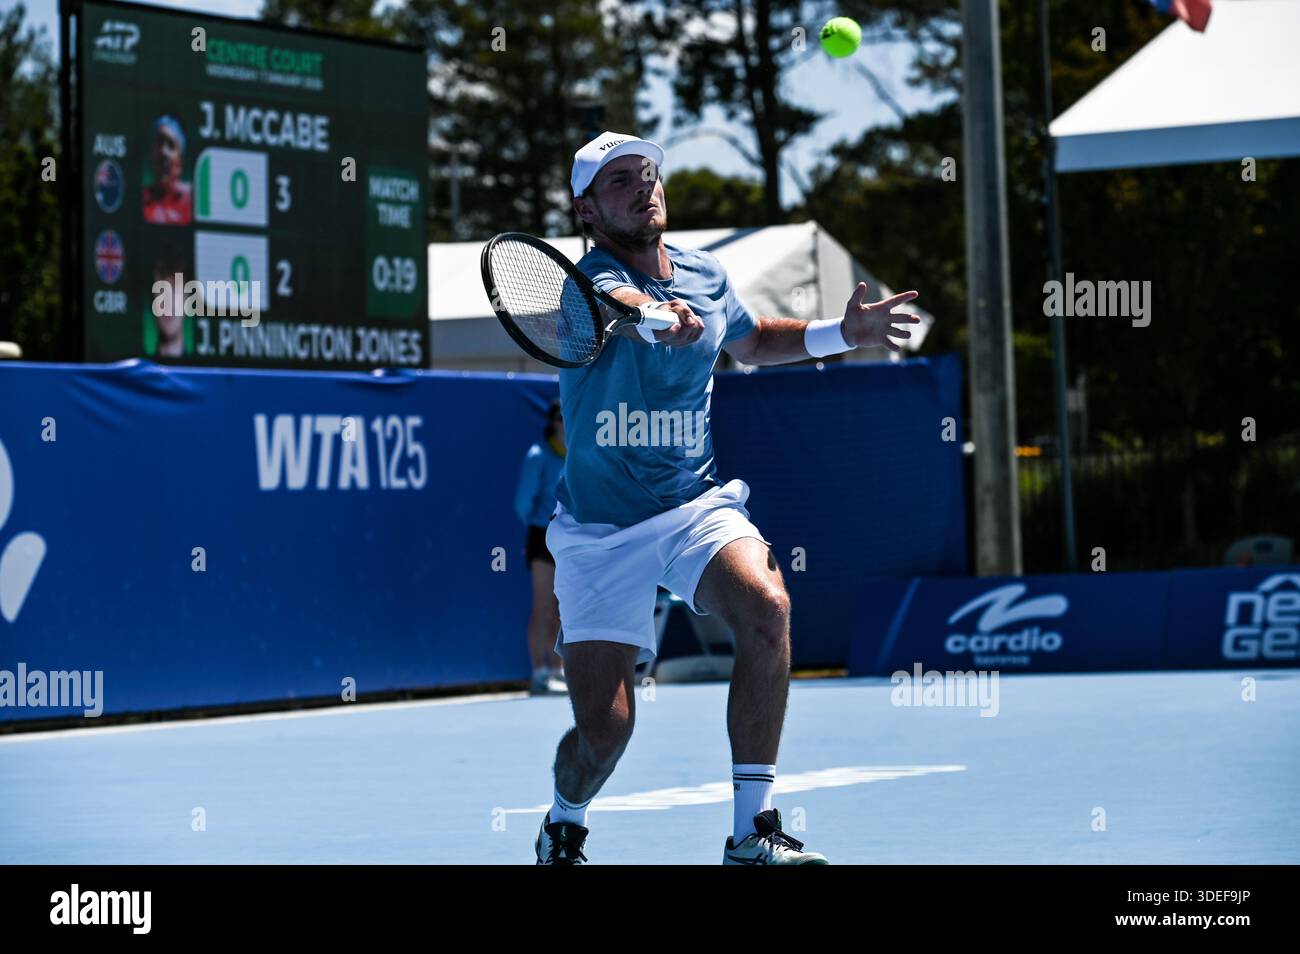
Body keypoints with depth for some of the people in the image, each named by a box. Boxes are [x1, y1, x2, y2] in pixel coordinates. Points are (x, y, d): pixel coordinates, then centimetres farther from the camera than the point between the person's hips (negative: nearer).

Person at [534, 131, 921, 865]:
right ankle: (563, 828, 29)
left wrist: (843, 334, 18)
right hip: (600, 531, -3)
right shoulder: (592, 281, -13)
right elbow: (616, 304, -40)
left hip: (697, 507, 4)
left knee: (766, 607, -29)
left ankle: (752, 832, -20)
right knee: (603, 729, -8)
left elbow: (752, 341, 29)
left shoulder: (705, 275, 7)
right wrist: (654, 313, -62)